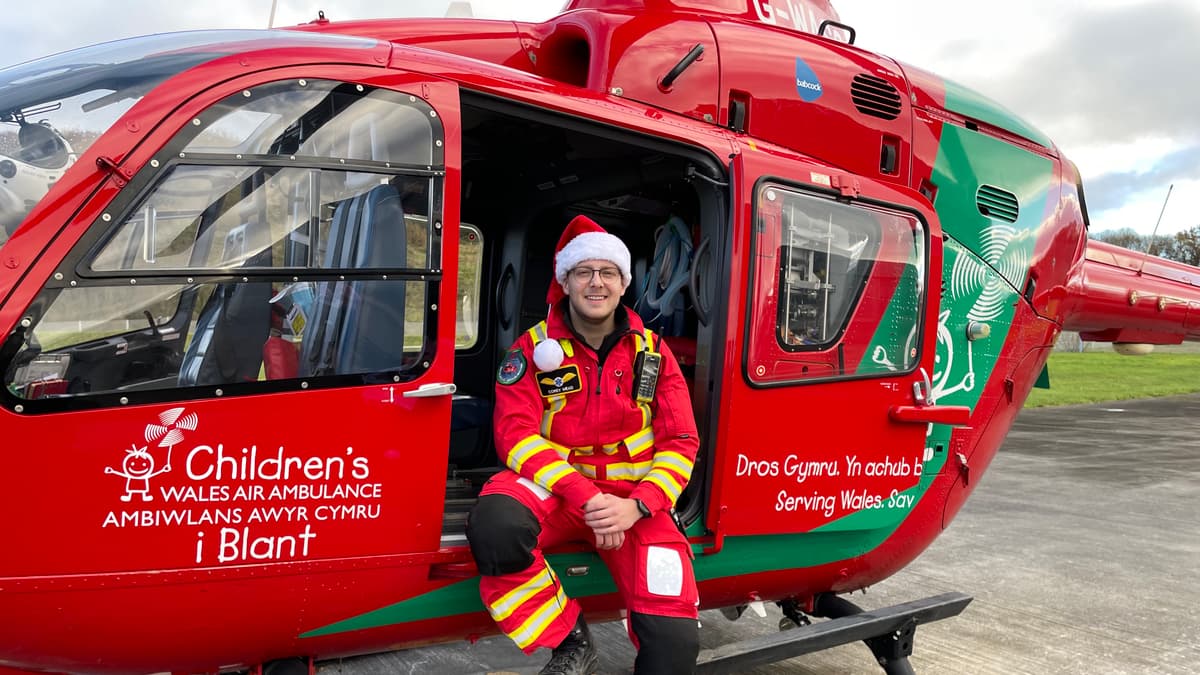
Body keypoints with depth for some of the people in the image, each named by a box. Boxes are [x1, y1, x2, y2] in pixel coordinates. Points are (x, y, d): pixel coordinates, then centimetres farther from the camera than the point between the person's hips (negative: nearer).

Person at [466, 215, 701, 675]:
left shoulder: (653, 353, 5)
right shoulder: (534, 348, 1)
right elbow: (516, 434, -10)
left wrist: (637, 505, -18)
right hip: (554, 486, 0)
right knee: (495, 527, -36)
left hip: (634, 496, 0)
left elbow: (680, 442, 1)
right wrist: (585, 497, -24)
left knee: (673, 638, -22)